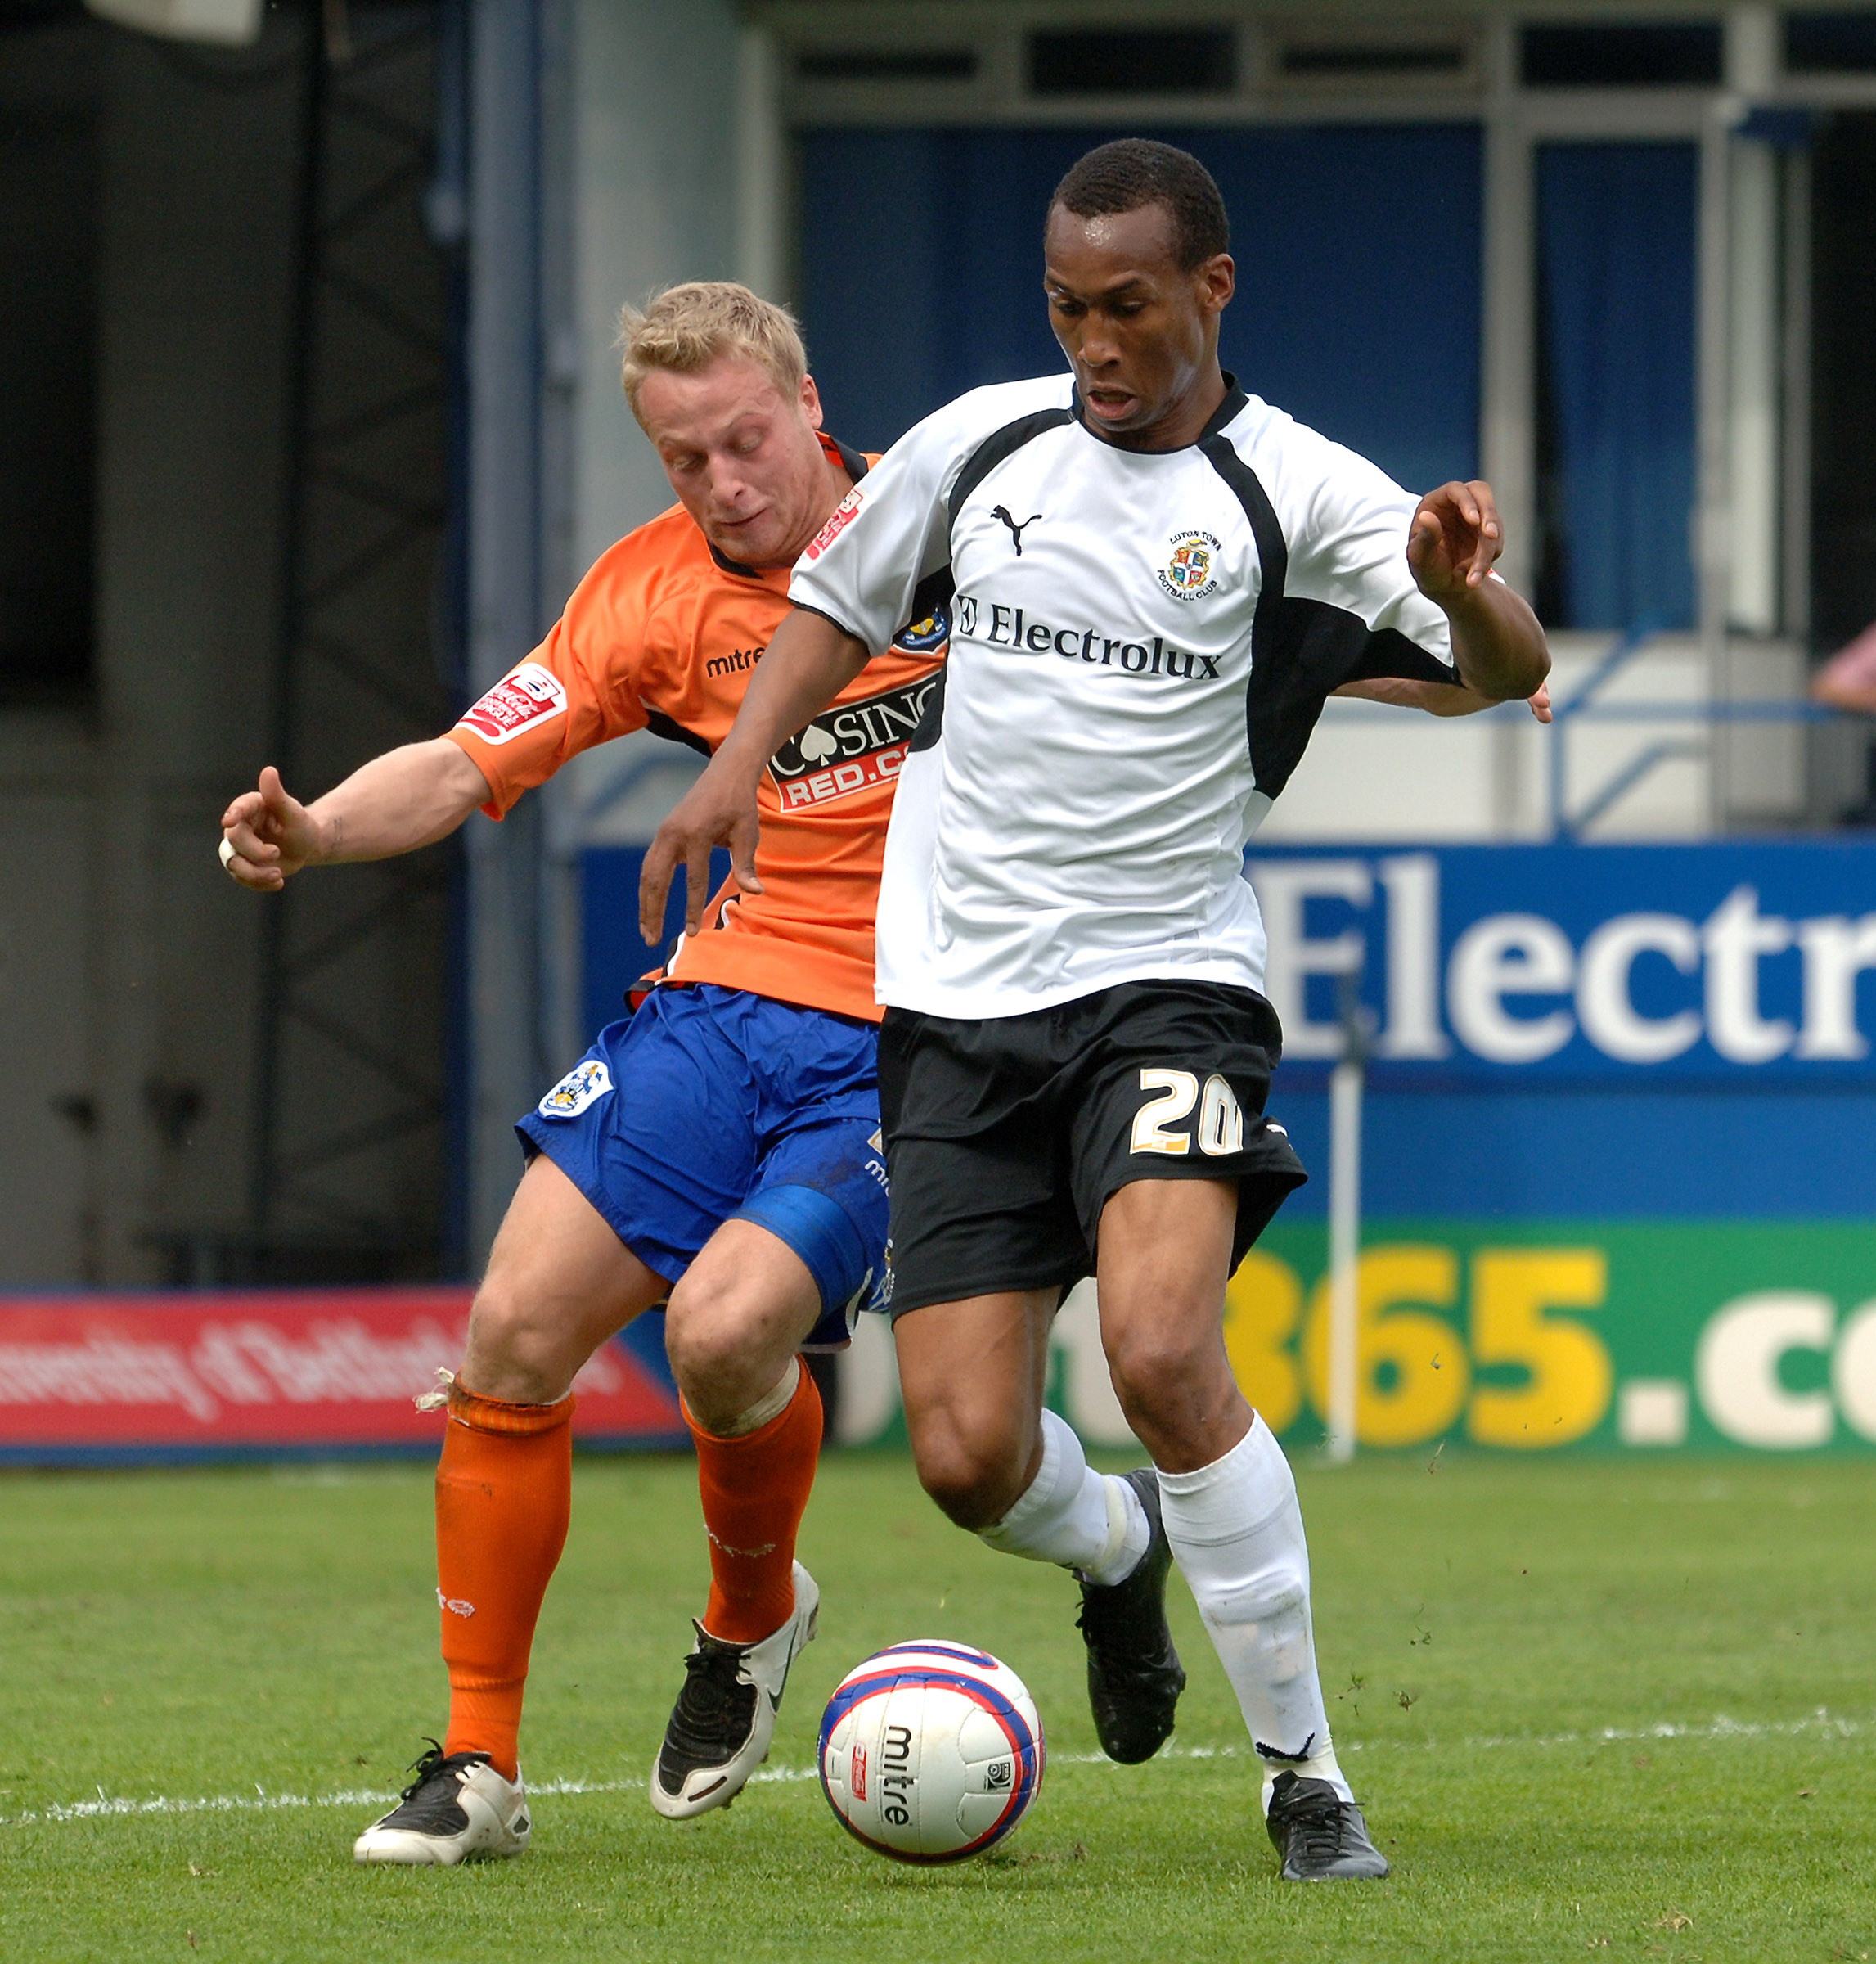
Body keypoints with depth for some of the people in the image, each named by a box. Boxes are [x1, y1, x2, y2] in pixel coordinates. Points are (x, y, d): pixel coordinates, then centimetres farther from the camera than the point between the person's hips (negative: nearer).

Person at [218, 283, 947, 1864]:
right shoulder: (657, 588, 4)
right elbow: (469, 766, 2)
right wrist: (315, 831, -16)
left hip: (908, 1037, -4)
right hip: (726, 998, 4)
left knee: (725, 1330, -24)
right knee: (517, 1333, -8)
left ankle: (755, 1615, 11)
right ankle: (477, 1762, 5)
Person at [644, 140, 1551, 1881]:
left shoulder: (1295, 494, -4)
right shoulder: (977, 444, 6)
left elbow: (1505, 673, -14)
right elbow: (838, 599, 23)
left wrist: (1464, 593, -36)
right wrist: (741, 758, 6)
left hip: (1167, 985, -3)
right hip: (958, 1009, 3)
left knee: (1159, 1347, -28)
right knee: (968, 1456, -5)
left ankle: (1303, 1769, -13)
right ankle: (1120, 1554, 34)